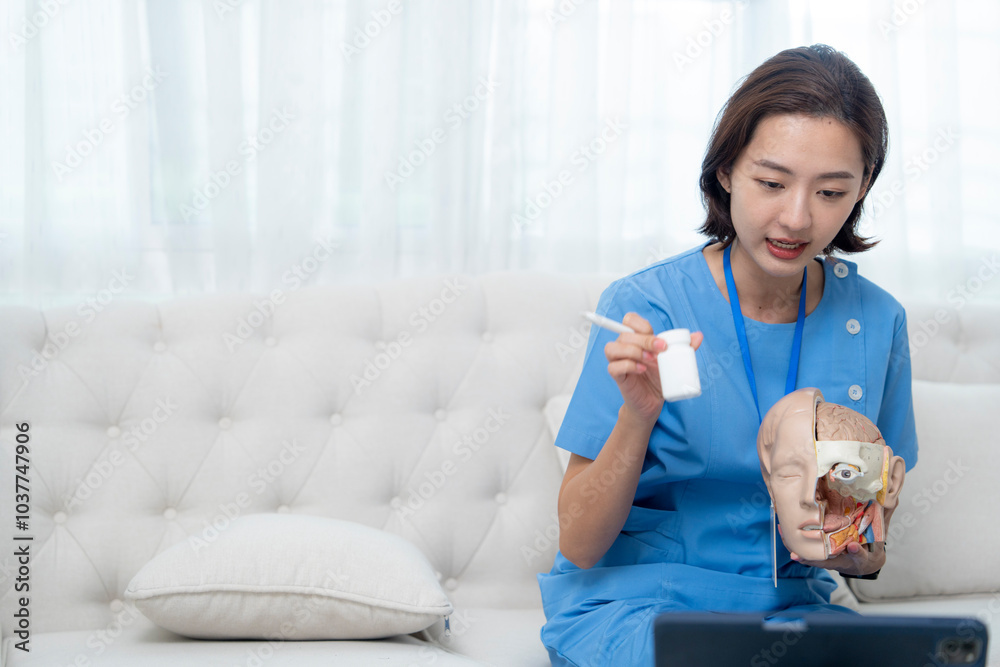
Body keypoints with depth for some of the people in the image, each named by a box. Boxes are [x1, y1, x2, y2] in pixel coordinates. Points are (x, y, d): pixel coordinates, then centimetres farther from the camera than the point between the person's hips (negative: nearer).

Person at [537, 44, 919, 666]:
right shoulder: (643, 307, -10)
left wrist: (859, 554, -12)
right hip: (629, 604, -4)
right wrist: (638, 415, -25)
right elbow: (579, 546, -9)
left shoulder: (876, 321, 1)